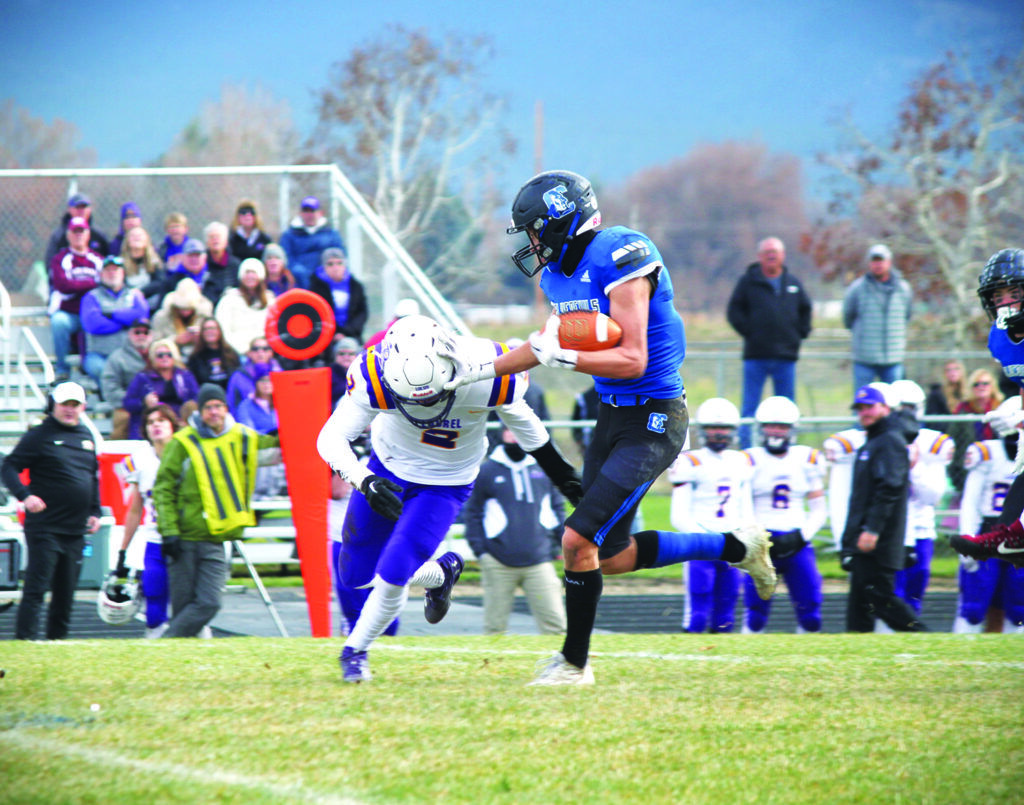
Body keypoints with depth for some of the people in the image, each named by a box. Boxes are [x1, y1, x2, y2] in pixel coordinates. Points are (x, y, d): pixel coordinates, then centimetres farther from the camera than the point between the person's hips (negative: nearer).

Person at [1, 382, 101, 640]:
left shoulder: (86, 436, 15)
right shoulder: (38, 436, -5)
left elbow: (93, 476, 26)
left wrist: (94, 511, 17)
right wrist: (25, 495, -23)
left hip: (76, 531, 6)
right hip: (45, 528, -6)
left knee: (66, 590, 9)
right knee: (36, 587, -10)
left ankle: (57, 639, 17)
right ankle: (24, 638, -12)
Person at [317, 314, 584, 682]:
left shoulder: (486, 374, -31)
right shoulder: (374, 375, -33)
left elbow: (519, 417, -8)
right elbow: (332, 438, -29)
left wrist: (560, 473, 6)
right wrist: (365, 481, -48)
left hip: (445, 484, -2)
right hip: (388, 468, 2)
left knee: (392, 577, -11)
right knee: (356, 575, 9)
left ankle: (356, 651, 18)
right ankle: (440, 573, 36)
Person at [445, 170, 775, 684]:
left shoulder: (621, 261, -21)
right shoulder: (559, 272, 6)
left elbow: (632, 359, -25)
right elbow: (548, 344, 21)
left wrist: (562, 356, -27)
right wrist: (481, 370, 16)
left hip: (653, 420, -9)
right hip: (613, 414, 9)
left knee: (579, 540, -12)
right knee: (612, 557, 12)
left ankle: (574, 661, 4)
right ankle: (735, 548, 27)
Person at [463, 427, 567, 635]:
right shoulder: (487, 471, 5)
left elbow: (557, 507, 21)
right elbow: (472, 514, 8)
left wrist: (559, 543, 11)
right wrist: (480, 550, -2)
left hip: (539, 561, 1)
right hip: (499, 564, -1)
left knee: (554, 622, -6)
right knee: (494, 626, 1)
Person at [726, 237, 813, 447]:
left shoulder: (793, 283, 11)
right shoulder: (748, 281, 2)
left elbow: (805, 309, 22)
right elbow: (734, 311, 0)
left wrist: (801, 332, 8)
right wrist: (748, 331, -10)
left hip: (786, 356, 3)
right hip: (756, 356, -3)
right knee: (749, 407, -2)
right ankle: (745, 447, 0)